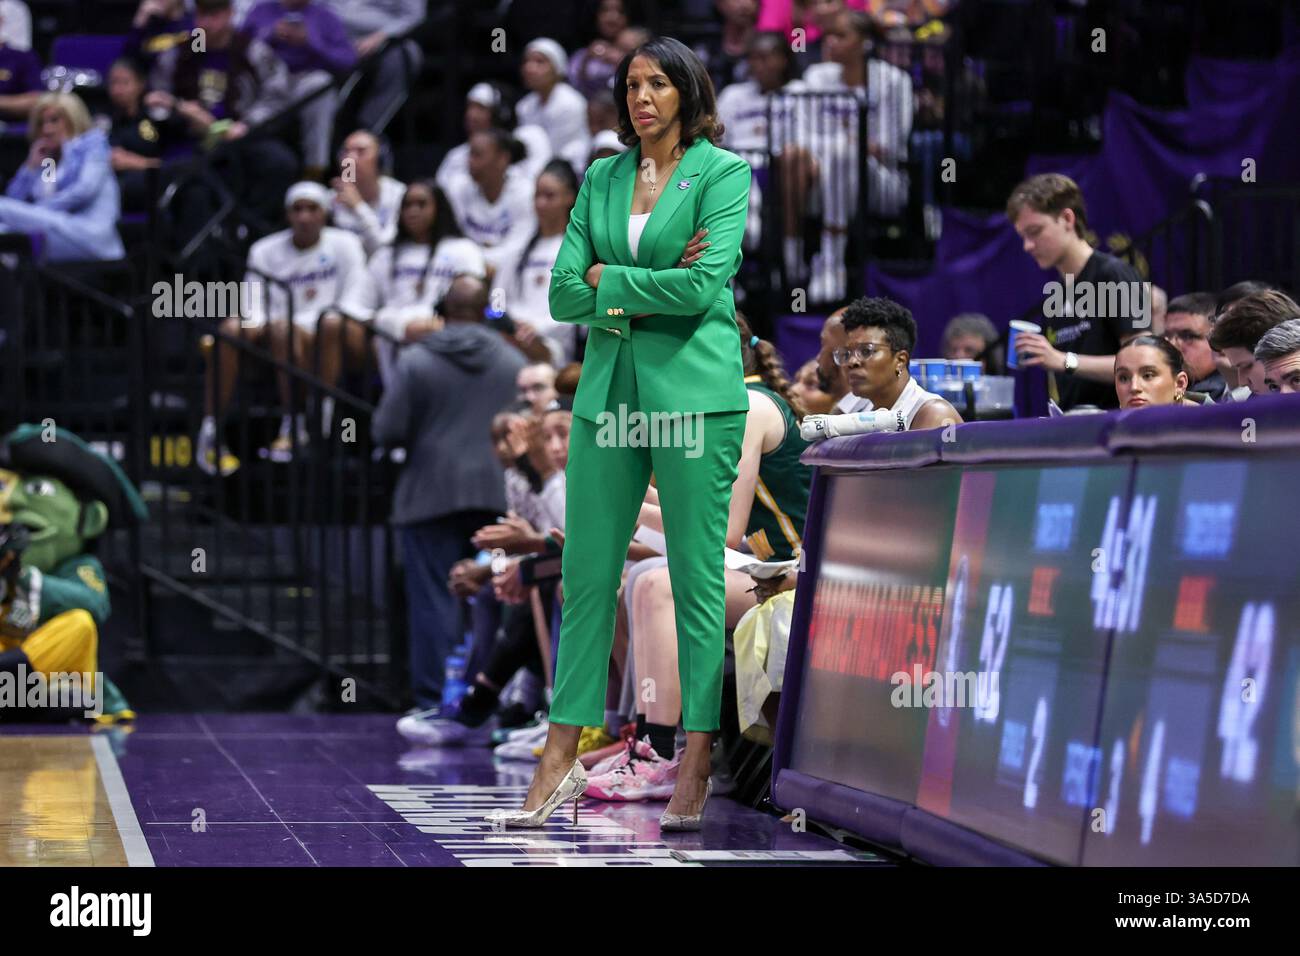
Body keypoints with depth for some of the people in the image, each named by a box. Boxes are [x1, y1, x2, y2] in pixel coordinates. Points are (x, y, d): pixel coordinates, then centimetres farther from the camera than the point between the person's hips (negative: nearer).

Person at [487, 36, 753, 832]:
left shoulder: (722, 173, -1)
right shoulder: (602, 179, 14)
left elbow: (705, 286, -14)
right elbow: (564, 295, 6)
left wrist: (610, 279, -5)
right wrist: (654, 286, -7)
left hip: (694, 392, -5)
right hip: (609, 390, 5)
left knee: (697, 581, -2)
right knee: (586, 577, 5)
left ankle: (697, 769, 3)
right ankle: (562, 761, 11)